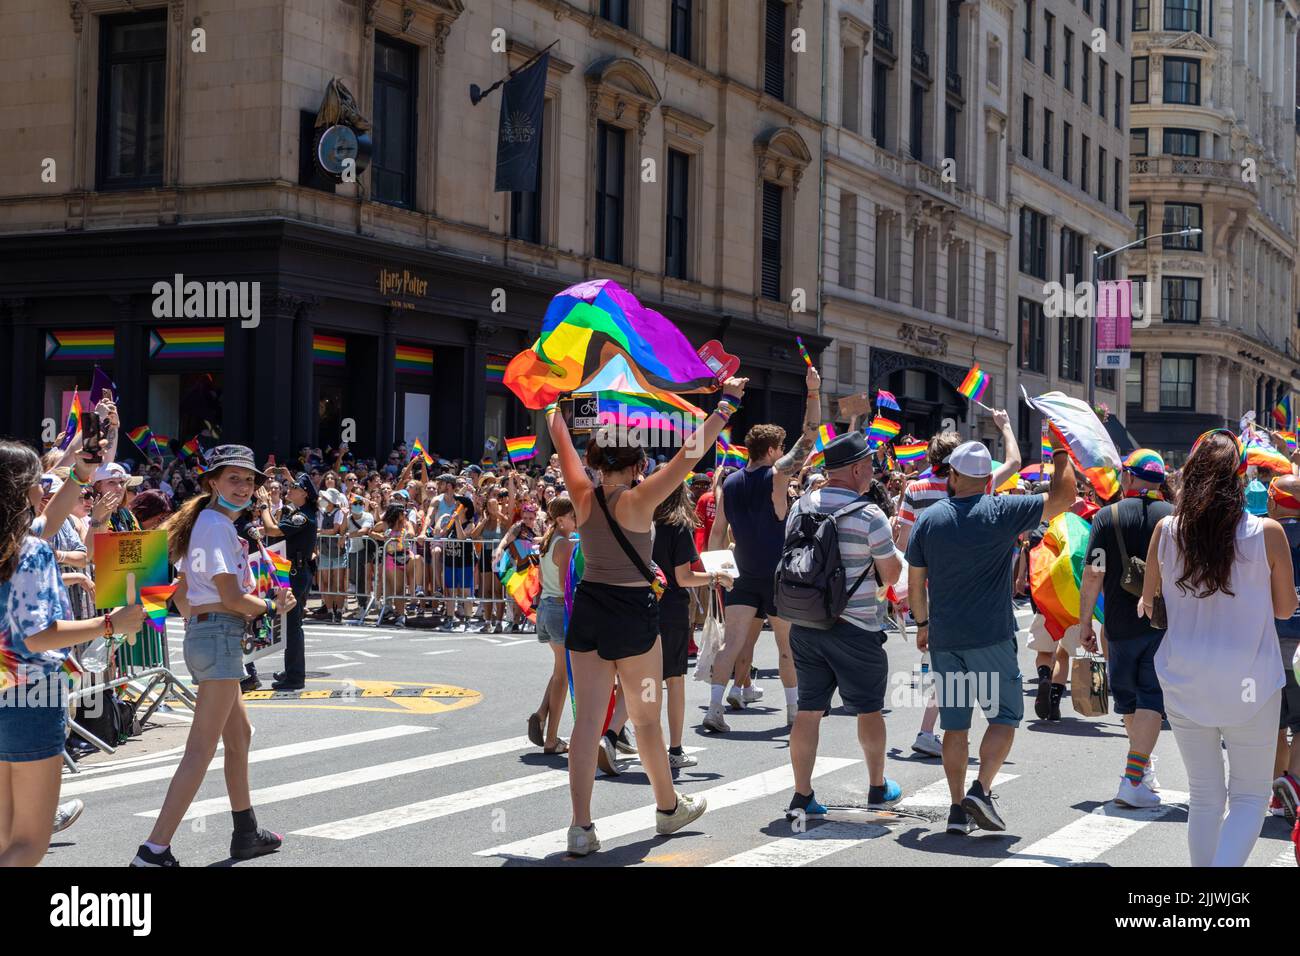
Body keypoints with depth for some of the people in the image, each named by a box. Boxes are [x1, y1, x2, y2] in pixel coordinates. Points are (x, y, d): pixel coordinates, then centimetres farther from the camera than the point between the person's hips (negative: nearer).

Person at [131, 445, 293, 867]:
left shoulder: (204, 523, 16)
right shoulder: (219, 525, -13)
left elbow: (181, 596, 19)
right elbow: (233, 598, -17)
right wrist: (274, 607, -3)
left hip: (201, 633, 10)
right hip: (220, 637, -10)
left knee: (239, 735, 21)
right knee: (201, 749, -10)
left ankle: (246, 834, 33)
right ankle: (154, 850, -13)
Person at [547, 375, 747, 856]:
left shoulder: (584, 495, -1)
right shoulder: (637, 500, -14)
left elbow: (561, 440, 14)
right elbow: (689, 454, -15)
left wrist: (557, 404, 30)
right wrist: (727, 403, -10)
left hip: (587, 608, 5)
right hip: (632, 611, -4)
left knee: (587, 719, 4)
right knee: (645, 718, 11)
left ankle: (581, 826, 1)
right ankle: (669, 806, 30)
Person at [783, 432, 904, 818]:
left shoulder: (800, 509, 4)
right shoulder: (869, 516, -14)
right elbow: (891, 574, -6)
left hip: (804, 624, 5)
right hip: (856, 627, -5)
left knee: (808, 710, 7)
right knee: (869, 709, 12)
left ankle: (801, 797, 7)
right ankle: (878, 787, 26)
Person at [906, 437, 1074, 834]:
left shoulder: (928, 518, 2)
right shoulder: (1001, 511, -8)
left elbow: (915, 583, 7)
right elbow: (1062, 498, -4)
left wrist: (923, 624, 20)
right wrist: (1060, 453, 8)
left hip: (944, 638, 4)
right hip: (990, 637, -3)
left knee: (955, 724, 9)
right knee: (1005, 716, 7)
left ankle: (958, 808, 9)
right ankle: (981, 790, -8)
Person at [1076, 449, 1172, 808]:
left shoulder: (1108, 516, -3)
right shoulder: (1176, 517, 1)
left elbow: (1093, 575, -9)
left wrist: (1084, 623, -1)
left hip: (1121, 624, 0)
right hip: (1166, 624, 0)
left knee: (1127, 697, 17)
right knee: (1152, 698, -1)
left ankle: (1144, 763, 31)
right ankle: (1134, 778, -10)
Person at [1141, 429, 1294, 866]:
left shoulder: (1167, 530, -5)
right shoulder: (1266, 533, -11)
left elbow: (1149, 598, 7)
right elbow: (1285, 607, 0)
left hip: (1185, 683, 2)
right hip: (1249, 683, -2)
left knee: (1204, 797, 16)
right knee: (1249, 797, 8)